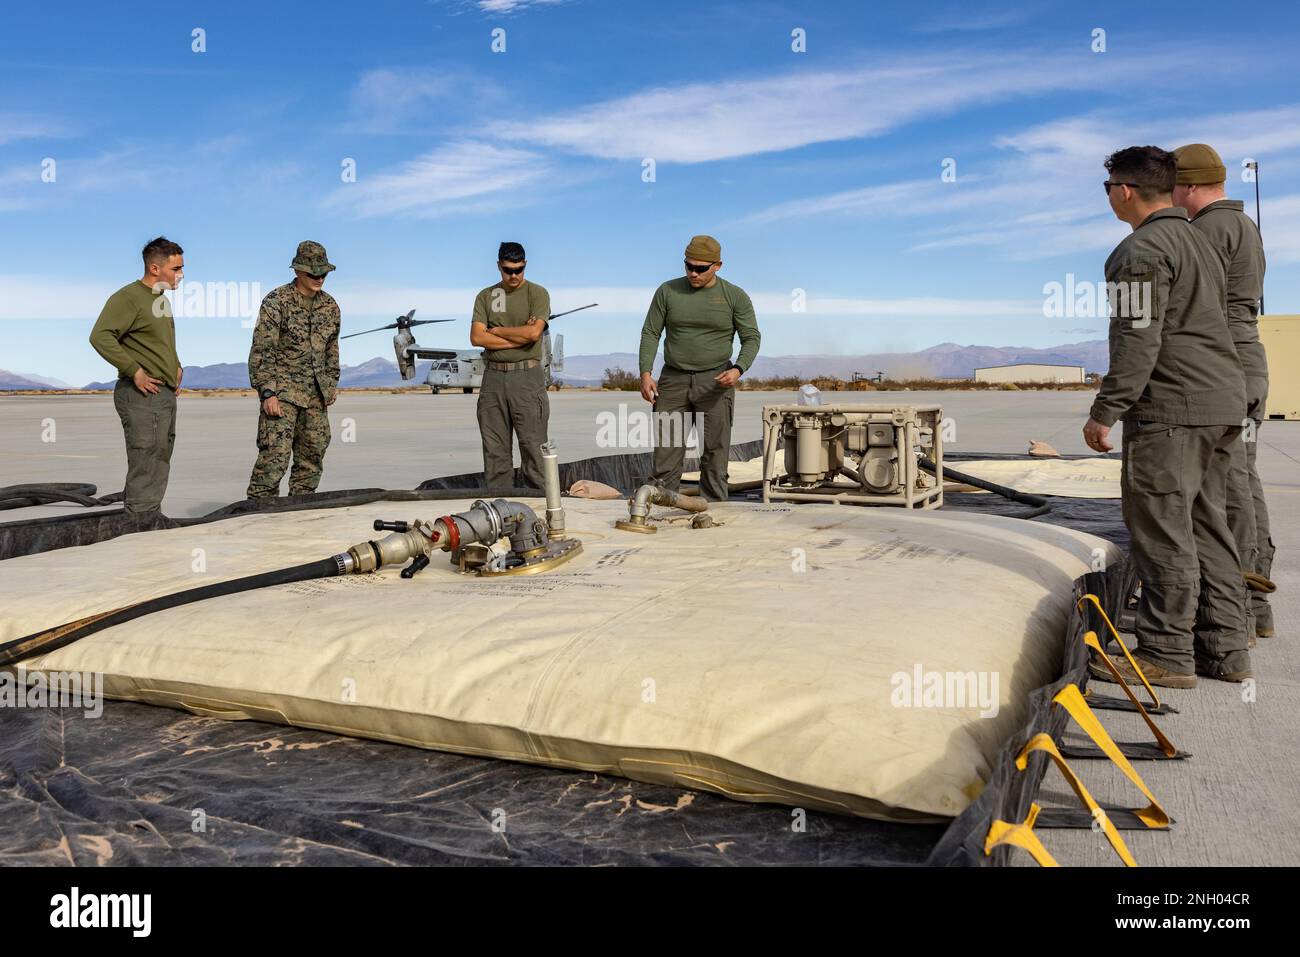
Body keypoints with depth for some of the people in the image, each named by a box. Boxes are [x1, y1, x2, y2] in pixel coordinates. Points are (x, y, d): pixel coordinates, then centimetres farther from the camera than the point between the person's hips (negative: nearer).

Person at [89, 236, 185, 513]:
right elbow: (100, 336, -22)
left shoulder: (162, 300, 18)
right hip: (142, 396, -10)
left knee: (159, 471, 15)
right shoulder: (128, 297, -11)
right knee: (146, 473, -10)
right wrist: (135, 371, -22)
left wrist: (176, 367, 15)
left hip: (166, 395, 10)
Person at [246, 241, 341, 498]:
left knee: (312, 456, 9)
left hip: (316, 394, 6)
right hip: (282, 391, -6)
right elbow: (261, 351, -11)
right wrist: (267, 392, -16)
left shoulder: (330, 305, 10)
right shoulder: (276, 302, -9)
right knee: (274, 455, -11)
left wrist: (332, 383, 18)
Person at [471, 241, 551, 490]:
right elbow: (477, 337, -1)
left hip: (527, 376, -3)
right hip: (493, 376, 4)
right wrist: (519, 336, -7)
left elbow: (533, 333, -13)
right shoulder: (485, 296, 12)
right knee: (495, 450, 5)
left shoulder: (537, 293, 3)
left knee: (533, 446, -4)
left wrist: (496, 330, -2)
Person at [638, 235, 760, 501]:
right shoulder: (668, 291, 5)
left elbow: (751, 338, 1)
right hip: (673, 380, 1)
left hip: (715, 381, -1)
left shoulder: (735, 296, 1)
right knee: (666, 450, -2)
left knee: (715, 452, -2)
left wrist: (738, 369, -17)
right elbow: (650, 333, 6)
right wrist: (645, 372, -7)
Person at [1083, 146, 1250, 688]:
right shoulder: (1201, 242, 21)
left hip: (1170, 408, -10)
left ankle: (1168, 654, -2)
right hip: (1224, 403, 10)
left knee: (1162, 529, -6)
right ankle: (1225, 649, 17)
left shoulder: (1142, 250, -10)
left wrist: (1105, 412, -15)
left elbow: (1138, 340, -18)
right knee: (1208, 525, 13)